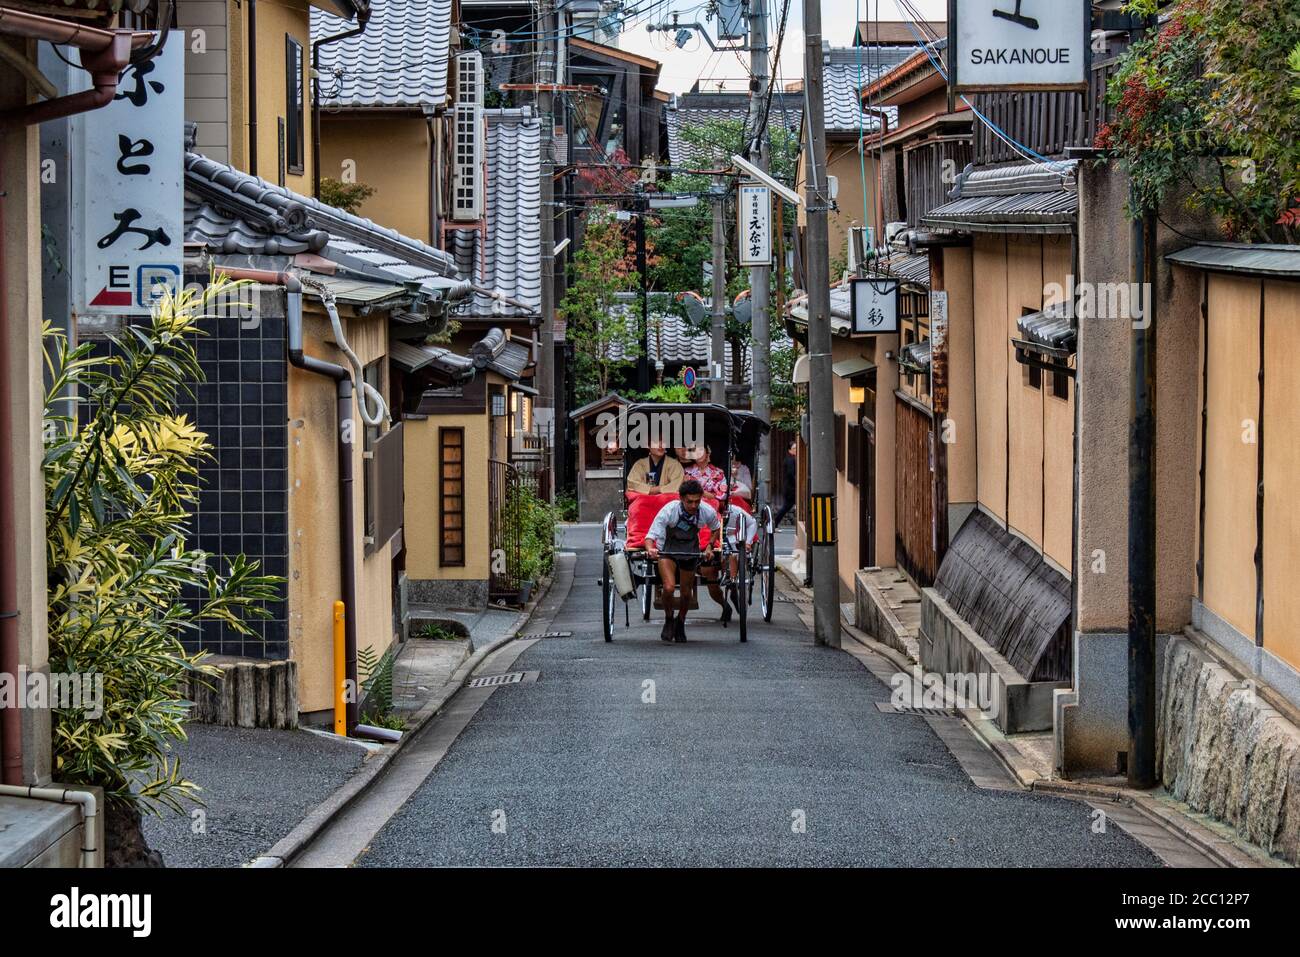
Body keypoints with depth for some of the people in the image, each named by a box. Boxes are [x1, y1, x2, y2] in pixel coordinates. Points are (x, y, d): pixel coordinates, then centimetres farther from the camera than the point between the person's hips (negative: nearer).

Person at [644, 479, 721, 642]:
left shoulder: (708, 511, -19)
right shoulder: (669, 511, -29)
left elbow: (716, 528, 6)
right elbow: (650, 536, -29)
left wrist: (710, 546, -7)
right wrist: (650, 549, -50)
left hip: (691, 552, 3)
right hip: (667, 552, -3)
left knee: (687, 593, 10)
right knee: (669, 587, -22)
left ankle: (680, 623, 39)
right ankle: (668, 620, 6)